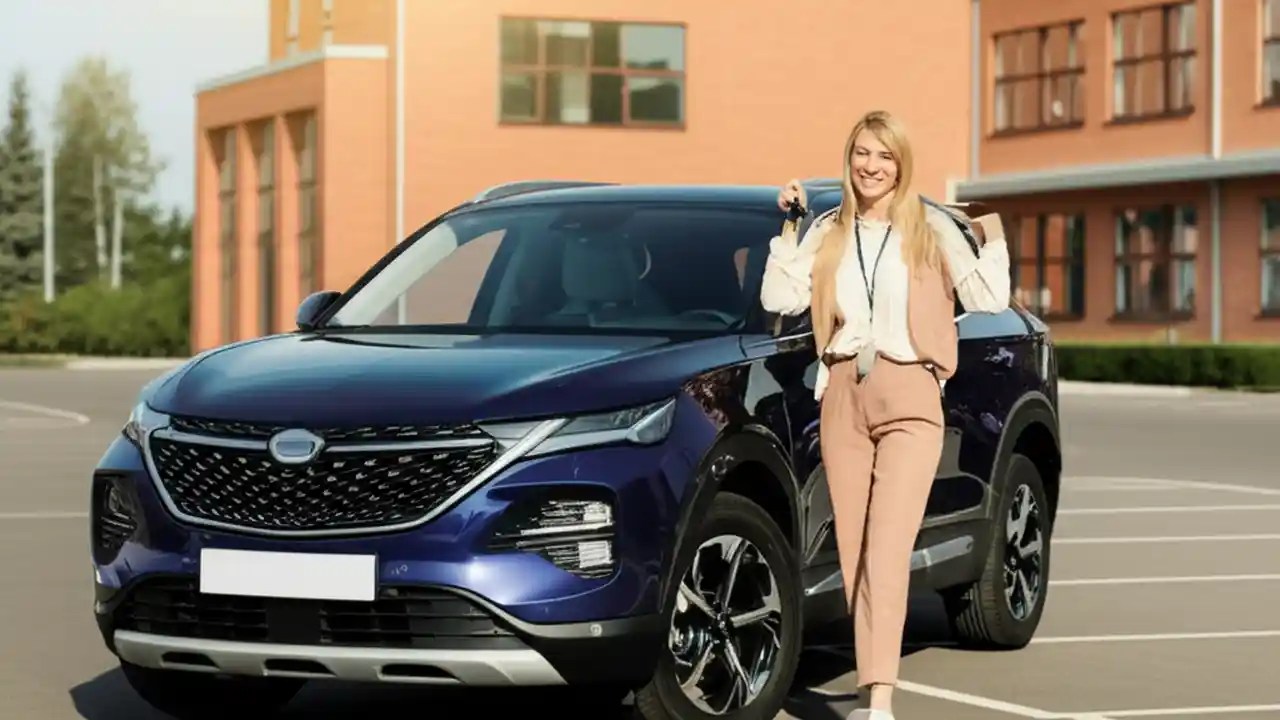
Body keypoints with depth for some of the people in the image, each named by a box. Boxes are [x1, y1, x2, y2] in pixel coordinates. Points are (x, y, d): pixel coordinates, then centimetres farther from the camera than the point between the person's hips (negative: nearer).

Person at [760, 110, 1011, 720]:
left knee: (888, 551, -15)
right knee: (853, 554, 2)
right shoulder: (828, 233, 14)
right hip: (843, 397, 4)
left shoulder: (931, 228, 4)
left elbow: (988, 299, -1)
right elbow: (780, 299, 4)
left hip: (909, 397, -4)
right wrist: (787, 227, 2)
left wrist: (991, 233, -7)